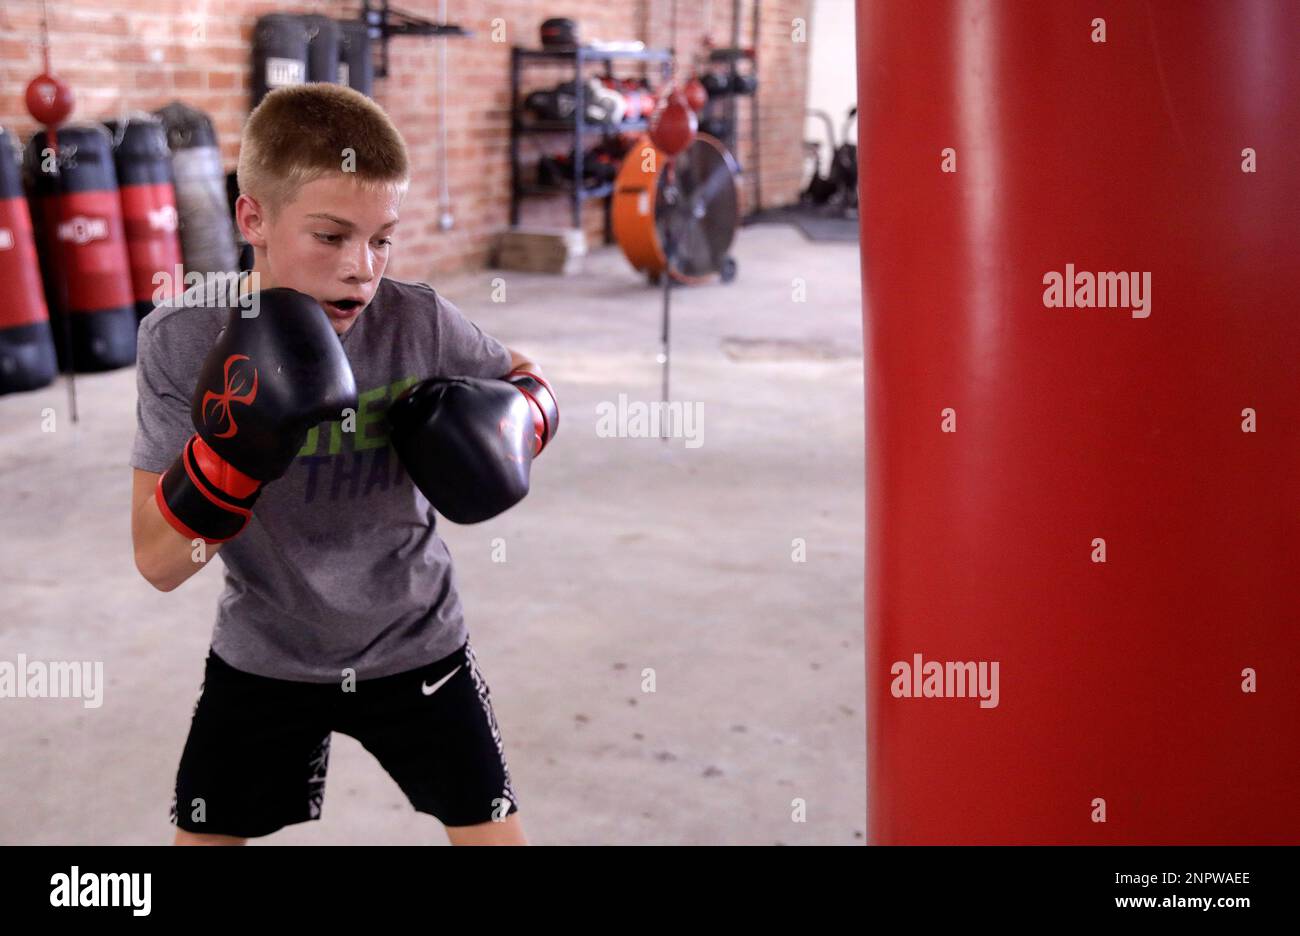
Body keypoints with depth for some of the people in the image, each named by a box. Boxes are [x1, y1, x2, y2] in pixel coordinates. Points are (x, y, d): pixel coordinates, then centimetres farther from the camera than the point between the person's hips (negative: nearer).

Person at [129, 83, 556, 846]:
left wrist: (514, 424, -20)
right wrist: (227, 454, -35)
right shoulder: (181, 341, -18)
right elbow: (159, 564, -18)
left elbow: (529, 379, 4)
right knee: (202, 837, 16)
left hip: (414, 647, 0)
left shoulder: (419, 323, -18)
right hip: (262, 659, 1)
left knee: (496, 836, 5)